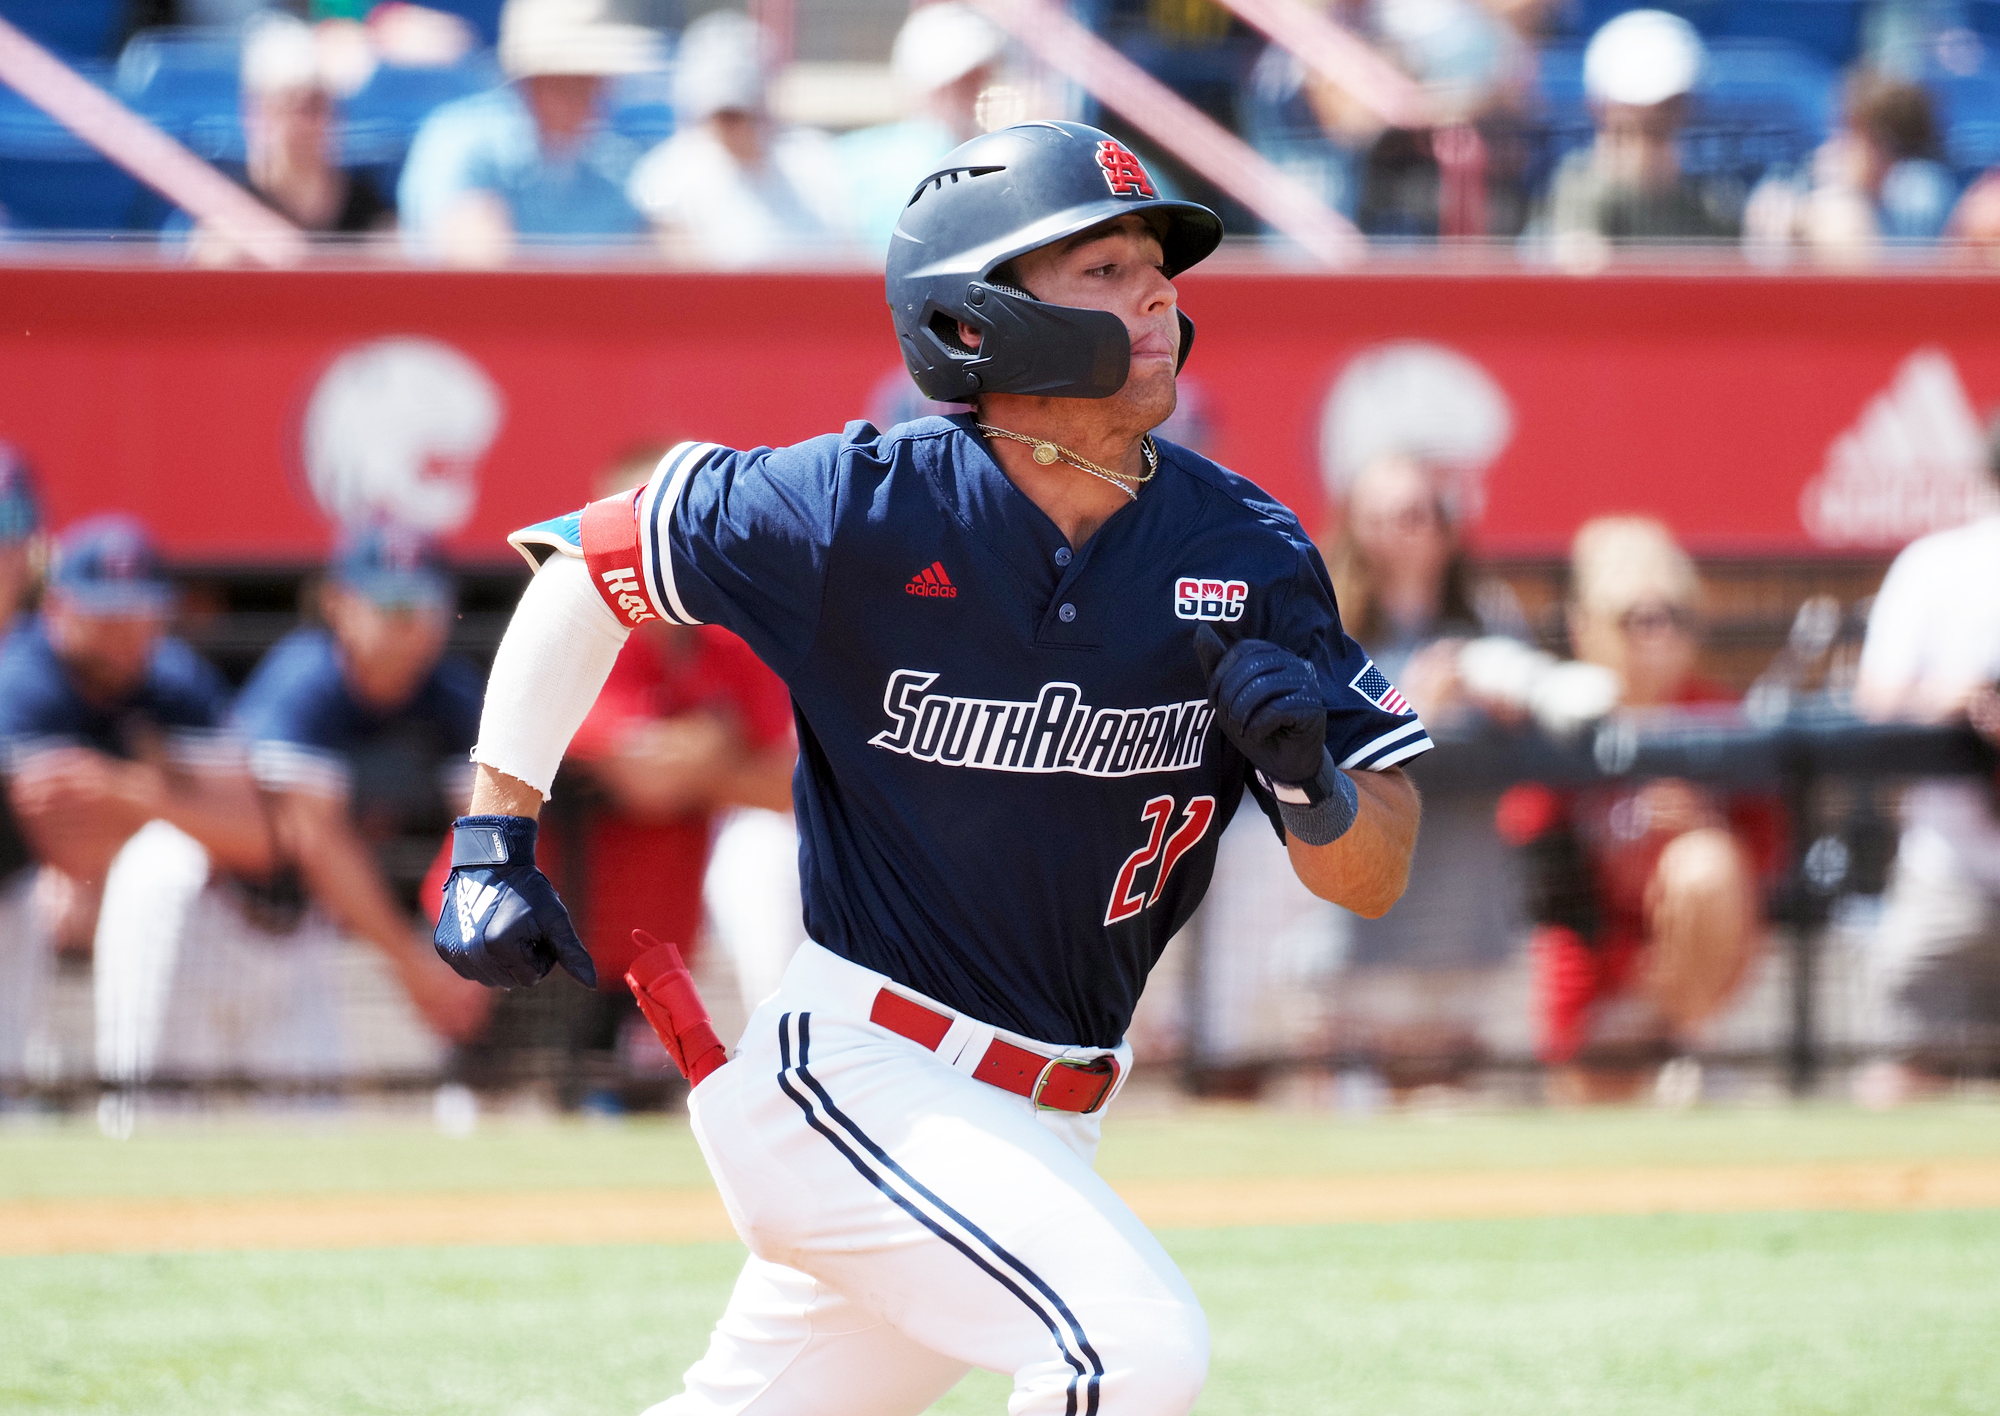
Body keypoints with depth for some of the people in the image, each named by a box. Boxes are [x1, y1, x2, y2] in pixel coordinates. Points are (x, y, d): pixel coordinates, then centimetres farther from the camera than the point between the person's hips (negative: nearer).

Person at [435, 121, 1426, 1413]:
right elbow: (587, 562, 1)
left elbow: (1375, 879, 0)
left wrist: (1316, 782, -22)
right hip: (848, 1075, -6)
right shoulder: (864, 510, -14)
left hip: (1042, 1122, 6)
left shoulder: (1246, 555, -3)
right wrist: (496, 838, -3)